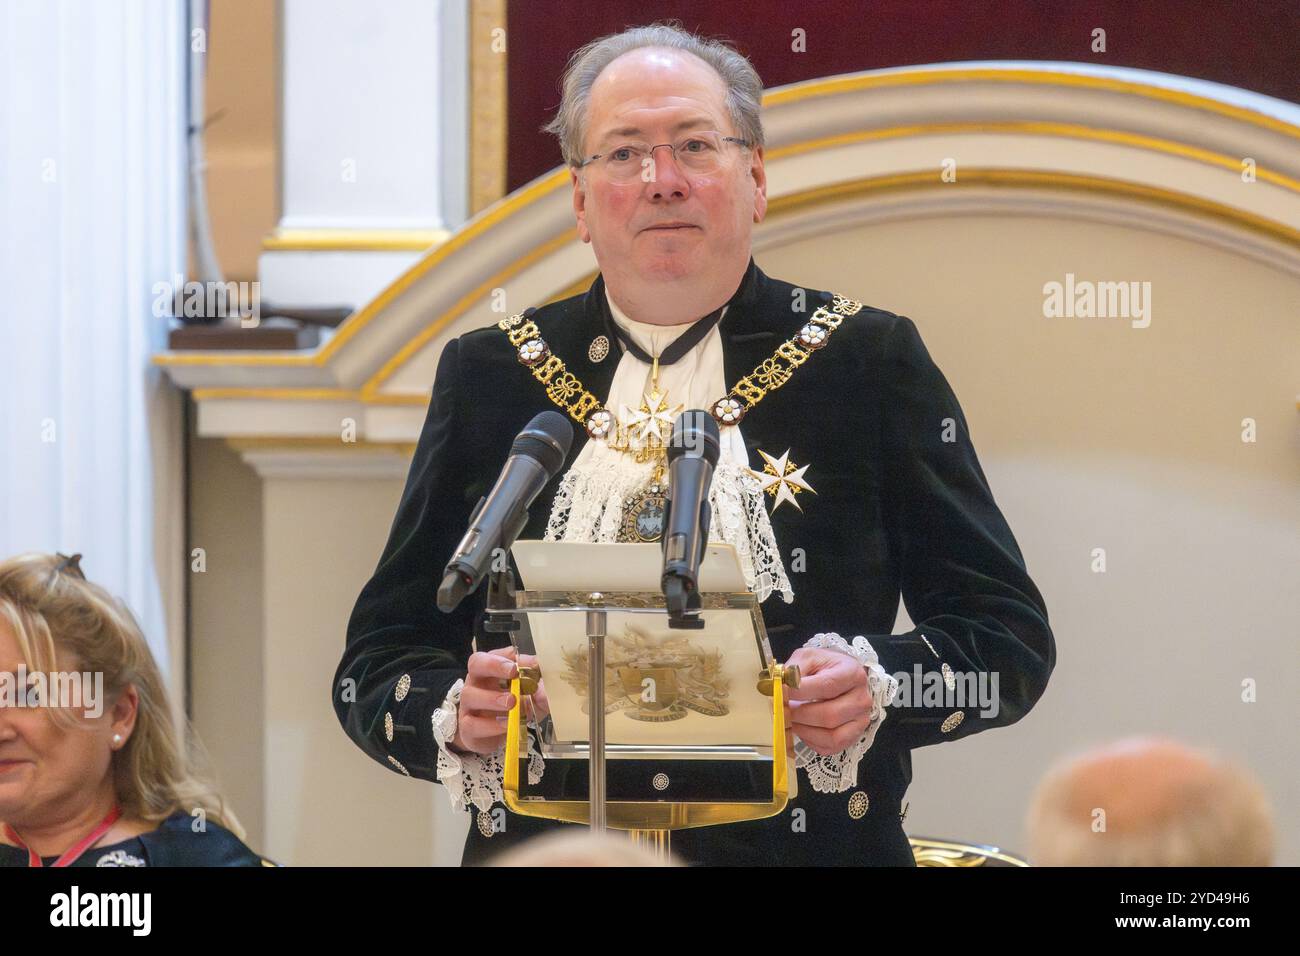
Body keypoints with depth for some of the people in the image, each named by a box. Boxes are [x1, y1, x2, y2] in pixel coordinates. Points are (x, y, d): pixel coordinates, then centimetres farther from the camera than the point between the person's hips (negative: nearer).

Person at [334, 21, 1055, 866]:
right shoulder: (488, 377, 9)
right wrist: (453, 716, -13)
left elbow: (1011, 635, 3)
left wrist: (880, 685, -17)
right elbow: (377, 663, 9)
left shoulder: (869, 361, 4)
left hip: (807, 845, -2)